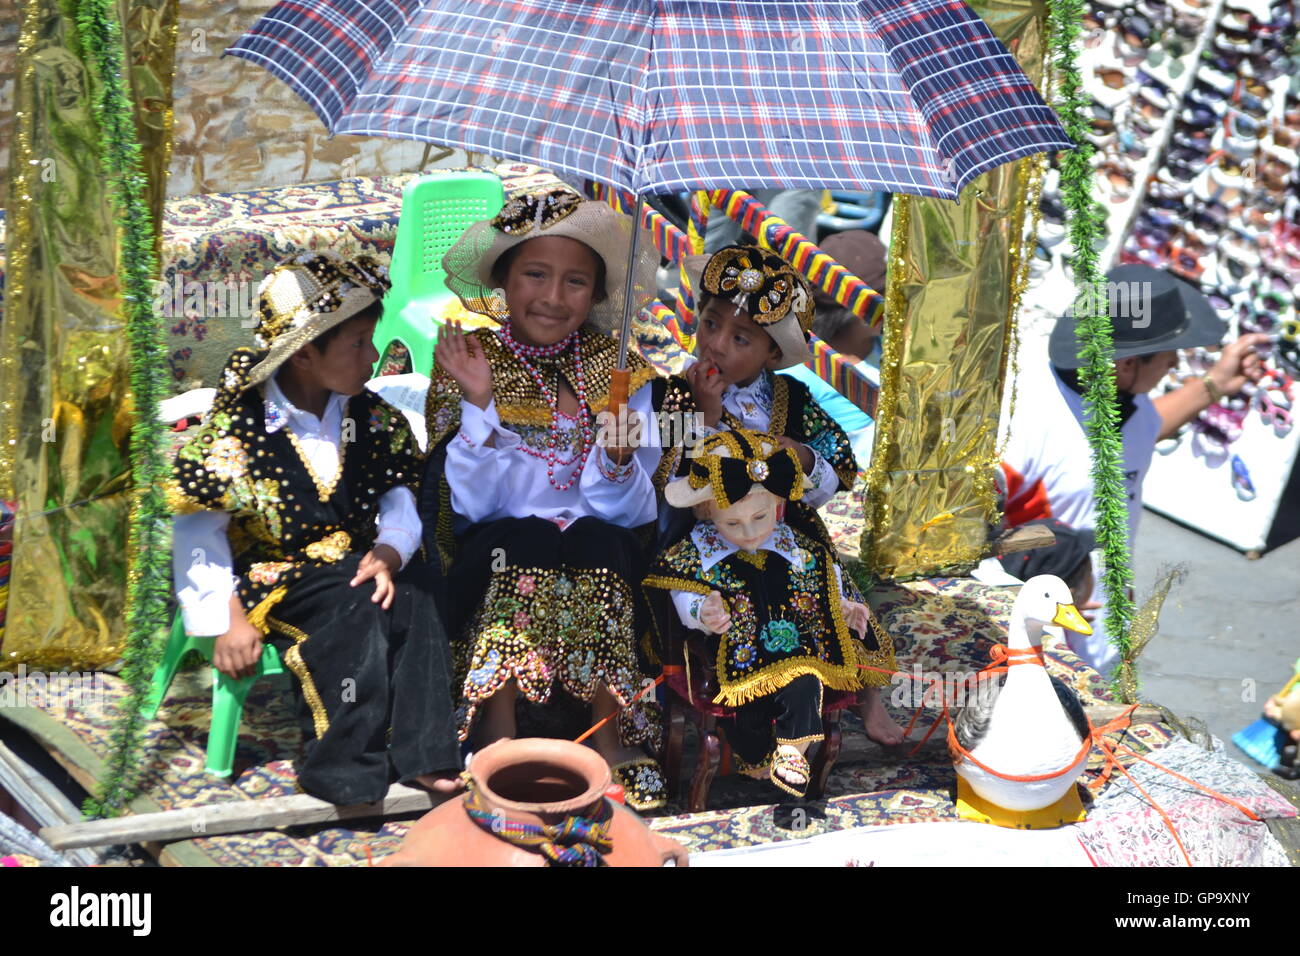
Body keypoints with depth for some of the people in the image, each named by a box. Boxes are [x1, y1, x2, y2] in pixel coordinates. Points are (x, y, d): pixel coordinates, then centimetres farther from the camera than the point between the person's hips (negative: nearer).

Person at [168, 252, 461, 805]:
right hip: (271, 575, -5)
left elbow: (401, 495, 7)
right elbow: (199, 528, -11)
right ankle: (346, 767, -20)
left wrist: (389, 552, -14)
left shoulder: (370, 416, 3)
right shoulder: (238, 427, -13)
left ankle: (421, 753, -17)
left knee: (412, 598, -23)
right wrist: (228, 619, -15)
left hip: (354, 563, 5)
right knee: (353, 609, -31)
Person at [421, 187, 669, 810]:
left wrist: (618, 461, -23)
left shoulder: (618, 372, 4)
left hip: (601, 548, 1)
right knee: (527, 541, -33)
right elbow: (474, 504, -8)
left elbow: (627, 512, -3)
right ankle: (498, 741, -24)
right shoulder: (469, 360, 1)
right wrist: (479, 404, -19)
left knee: (599, 543, -31)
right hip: (493, 549, -1)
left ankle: (613, 738, -21)